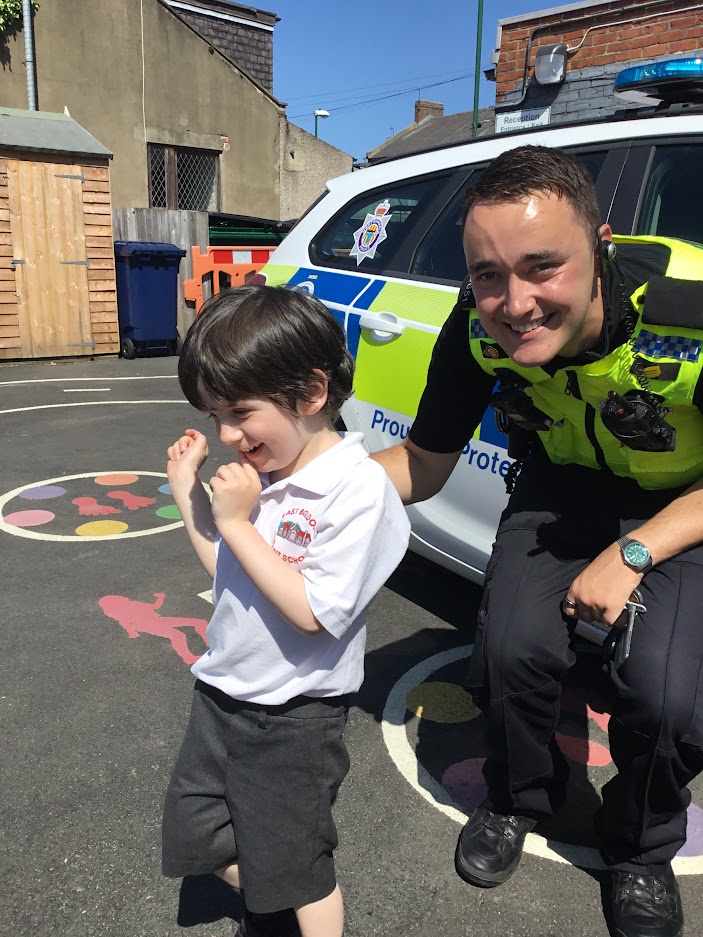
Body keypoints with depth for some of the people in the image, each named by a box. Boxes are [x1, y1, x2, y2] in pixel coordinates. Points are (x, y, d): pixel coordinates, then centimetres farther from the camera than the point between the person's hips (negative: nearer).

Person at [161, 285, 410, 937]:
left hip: (292, 718, -7)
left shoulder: (358, 489, -24)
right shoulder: (260, 473, -3)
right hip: (221, 695, 7)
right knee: (196, 839, 23)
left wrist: (235, 522, -27)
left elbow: (313, 611, -28)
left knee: (295, 871, 16)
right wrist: (187, 492, 0)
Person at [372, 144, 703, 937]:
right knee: (512, 650, -18)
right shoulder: (478, 329, -23)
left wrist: (632, 553, -27)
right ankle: (519, 798, 20)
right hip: (563, 484, 3)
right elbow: (423, 464, -11)